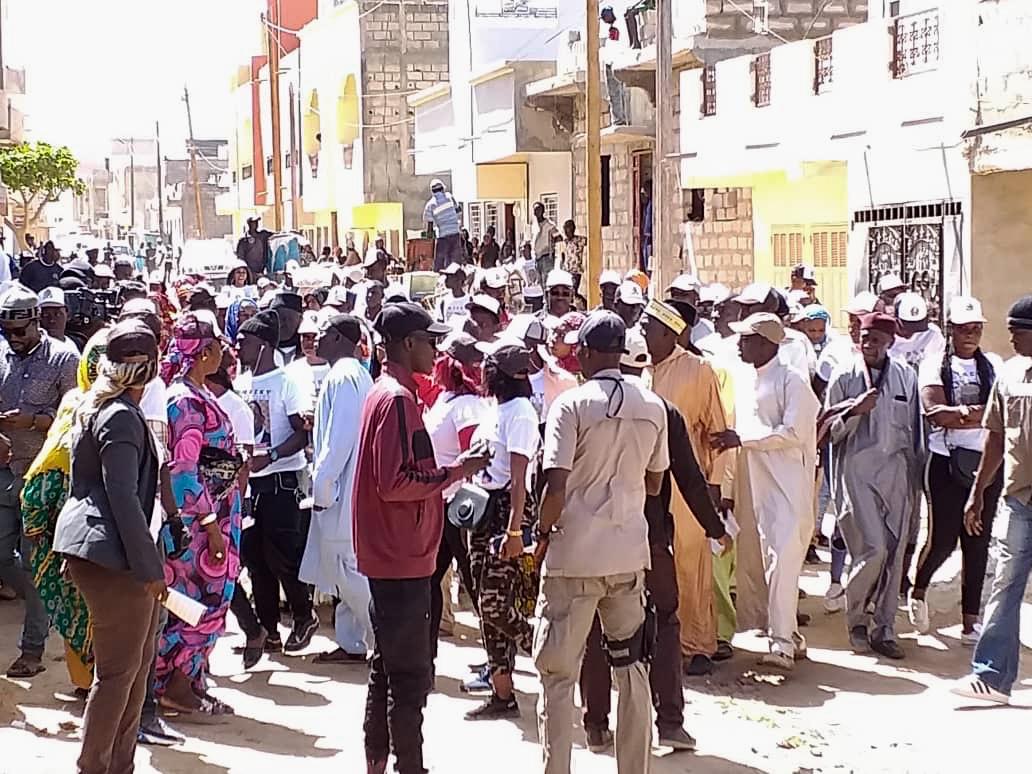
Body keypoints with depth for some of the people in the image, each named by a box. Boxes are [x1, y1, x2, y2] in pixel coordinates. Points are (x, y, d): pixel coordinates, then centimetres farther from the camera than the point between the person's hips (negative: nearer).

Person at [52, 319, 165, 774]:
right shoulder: (122, 417, -16)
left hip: (91, 548, 10)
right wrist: (149, 567, -17)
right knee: (119, 670, -1)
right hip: (110, 554, -10)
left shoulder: (98, 408, 14)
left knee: (138, 658, 17)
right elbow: (123, 497, -20)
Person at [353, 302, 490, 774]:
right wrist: (454, 473, -16)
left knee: (388, 665, 17)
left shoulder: (387, 393, 14)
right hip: (403, 558, -11)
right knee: (411, 673, -5)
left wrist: (449, 472, 9)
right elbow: (395, 484, -24)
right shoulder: (398, 399, -18)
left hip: (391, 557, 11)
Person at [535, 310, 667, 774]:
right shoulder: (653, 406, 2)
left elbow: (555, 488, -17)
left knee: (557, 675, 4)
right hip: (629, 552, 5)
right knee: (632, 668, 15)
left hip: (574, 555, -4)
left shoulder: (572, 404, -12)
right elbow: (654, 483, 12)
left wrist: (544, 531, -1)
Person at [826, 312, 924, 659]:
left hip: (896, 470, 3)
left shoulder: (905, 376, 8)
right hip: (856, 470, -3)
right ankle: (856, 617, 11)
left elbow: (915, 429, 14)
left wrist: (915, 478, 13)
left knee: (894, 553, 2)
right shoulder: (844, 376, 0)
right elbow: (830, 431, 1)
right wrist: (854, 411, -17)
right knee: (873, 548, -12)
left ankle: (884, 629, 12)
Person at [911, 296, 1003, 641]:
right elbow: (933, 411, -15)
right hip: (946, 462, -3)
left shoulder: (993, 365, 11)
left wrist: (960, 412, -10)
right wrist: (981, 414, -13)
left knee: (978, 542, 4)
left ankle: (971, 621, 11)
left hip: (987, 462, 3)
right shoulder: (935, 365, -1)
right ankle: (918, 590, 27)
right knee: (943, 539, -4)